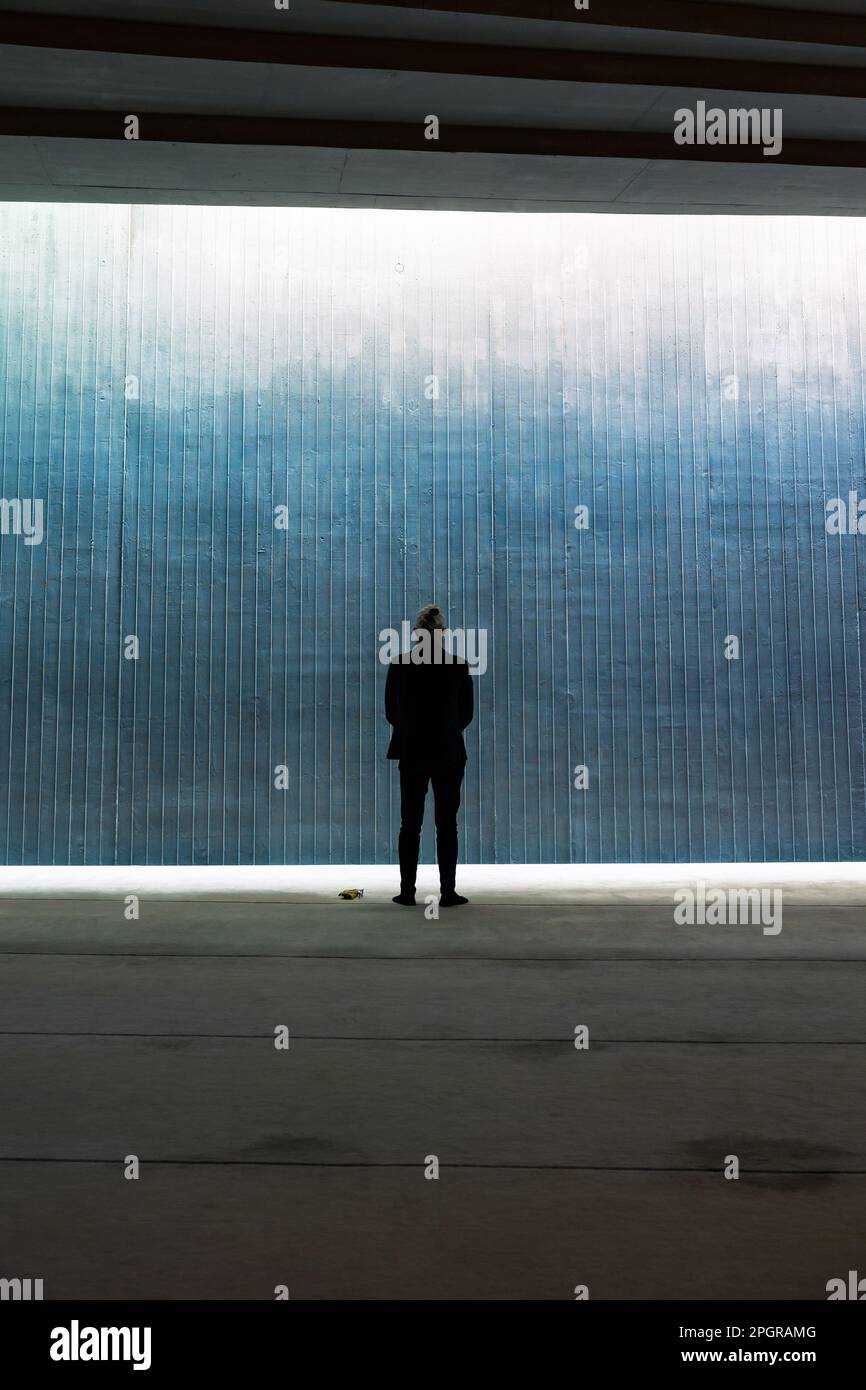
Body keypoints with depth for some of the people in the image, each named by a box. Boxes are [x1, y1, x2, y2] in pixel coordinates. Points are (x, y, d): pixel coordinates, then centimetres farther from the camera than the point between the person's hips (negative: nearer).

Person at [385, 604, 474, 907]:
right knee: (447, 825, 4)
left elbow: (391, 712, 3)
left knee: (410, 824, 7)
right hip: (449, 752, -1)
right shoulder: (458, 666, -5)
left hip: (411, 753, 1)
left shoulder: (399, 664, -5)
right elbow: (466, 713, 3)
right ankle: (448, 892, 4)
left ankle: (407, 891, 8)